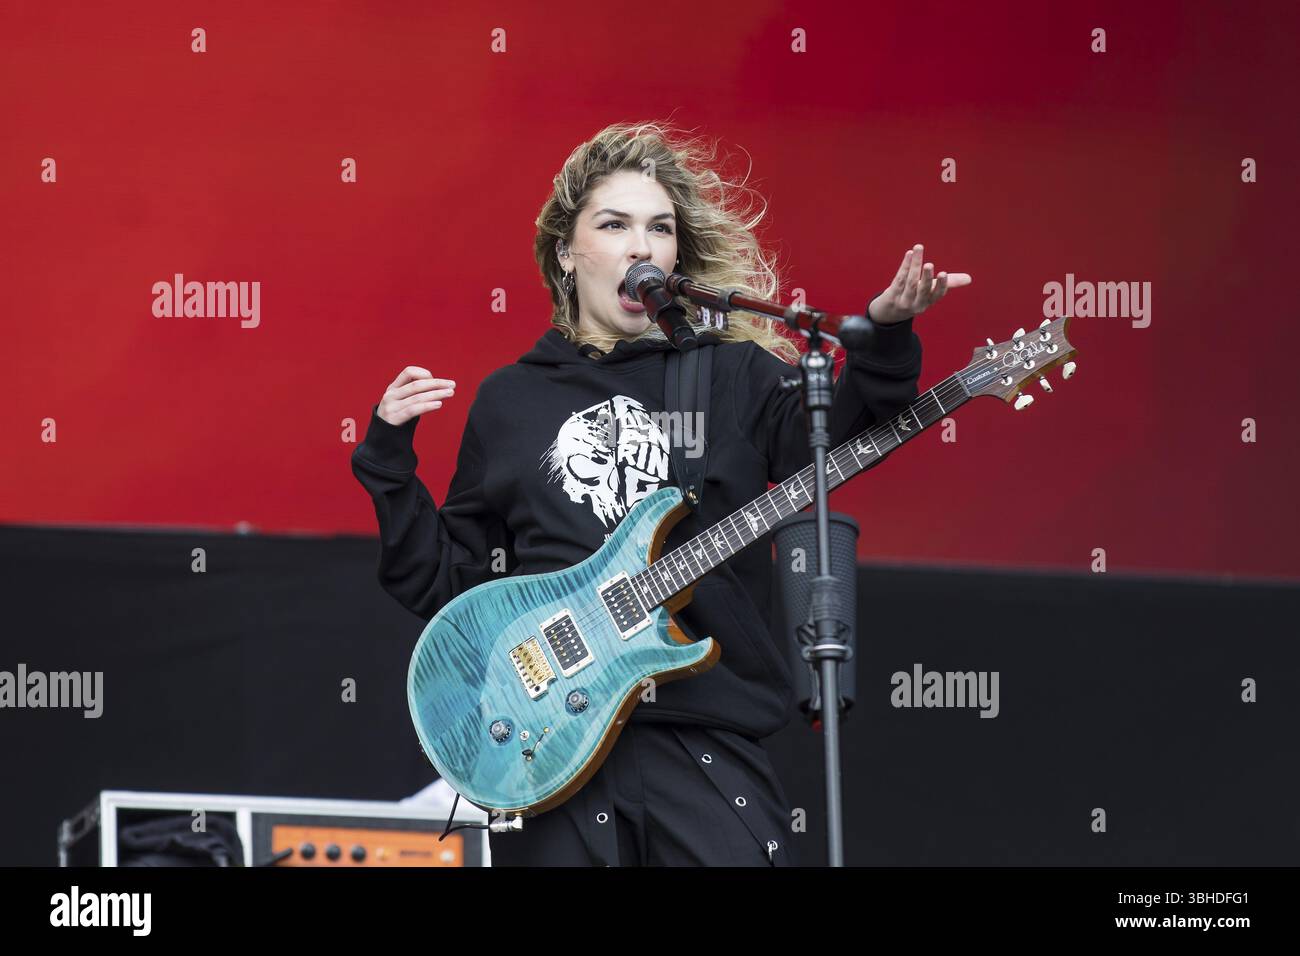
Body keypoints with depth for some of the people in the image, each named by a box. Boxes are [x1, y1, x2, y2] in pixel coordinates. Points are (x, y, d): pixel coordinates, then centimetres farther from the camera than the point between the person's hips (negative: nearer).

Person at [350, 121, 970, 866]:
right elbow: (446, 586, 15)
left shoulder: (736, 378, 9)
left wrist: (886, 338, -25)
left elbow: (841, 440, -11)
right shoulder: (511, 401, 14)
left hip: (707, 744, -1)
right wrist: (391, 461, 6)